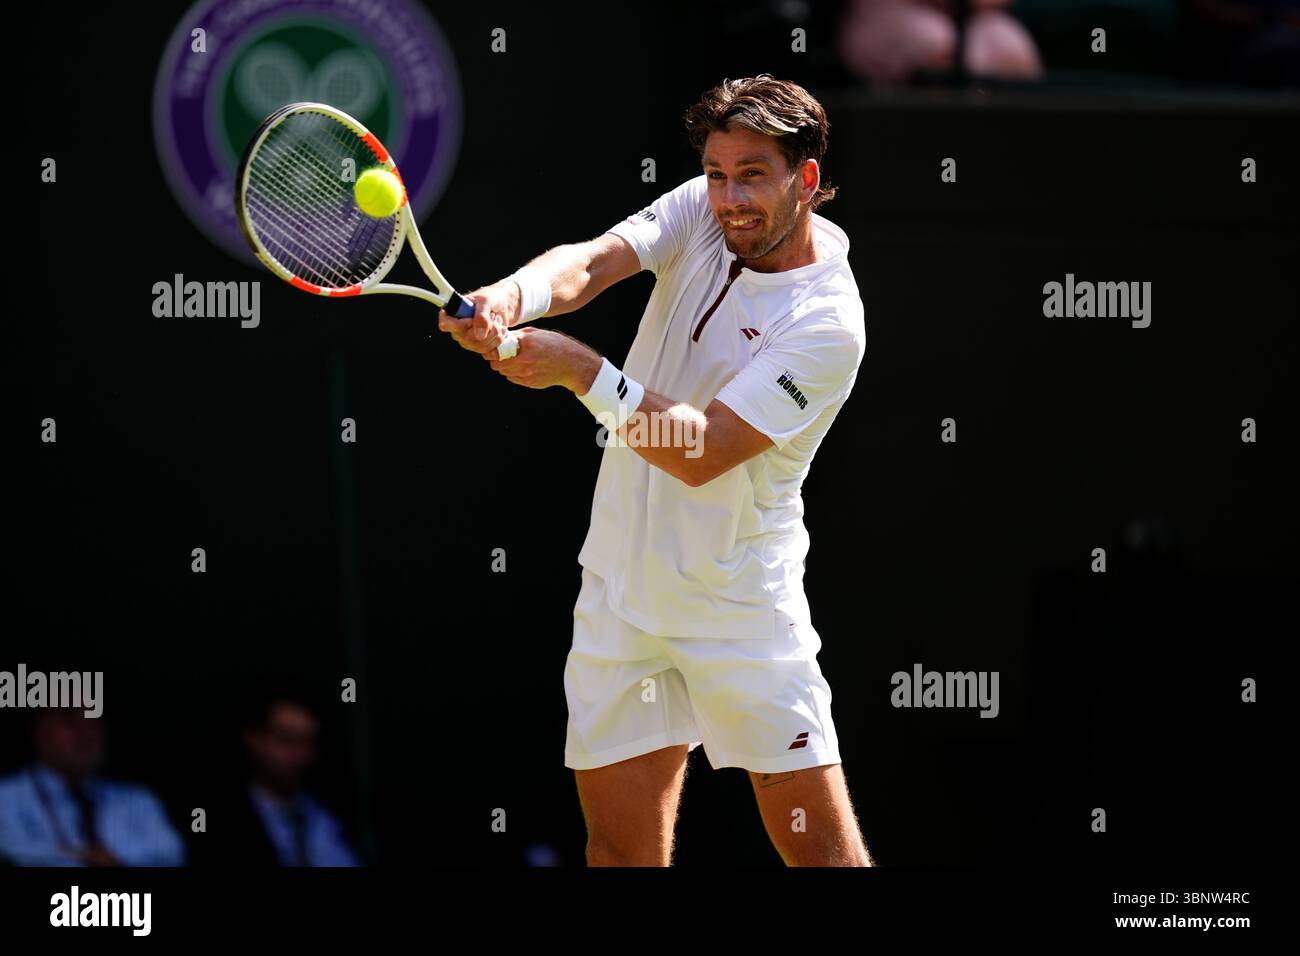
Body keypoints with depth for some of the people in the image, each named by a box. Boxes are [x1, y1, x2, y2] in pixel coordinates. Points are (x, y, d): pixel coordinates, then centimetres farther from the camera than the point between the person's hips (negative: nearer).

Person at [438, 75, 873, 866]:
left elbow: (703, 453, -23)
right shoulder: (699, 214, 1)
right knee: (622, 844, 3)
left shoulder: (828, 325, -18)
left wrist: (582, 371, -32)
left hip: (742, 612, -5)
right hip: (621, 589, 5)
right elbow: (590, 264, -15)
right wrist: (511, 298, -37)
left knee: (819, 843, -7)